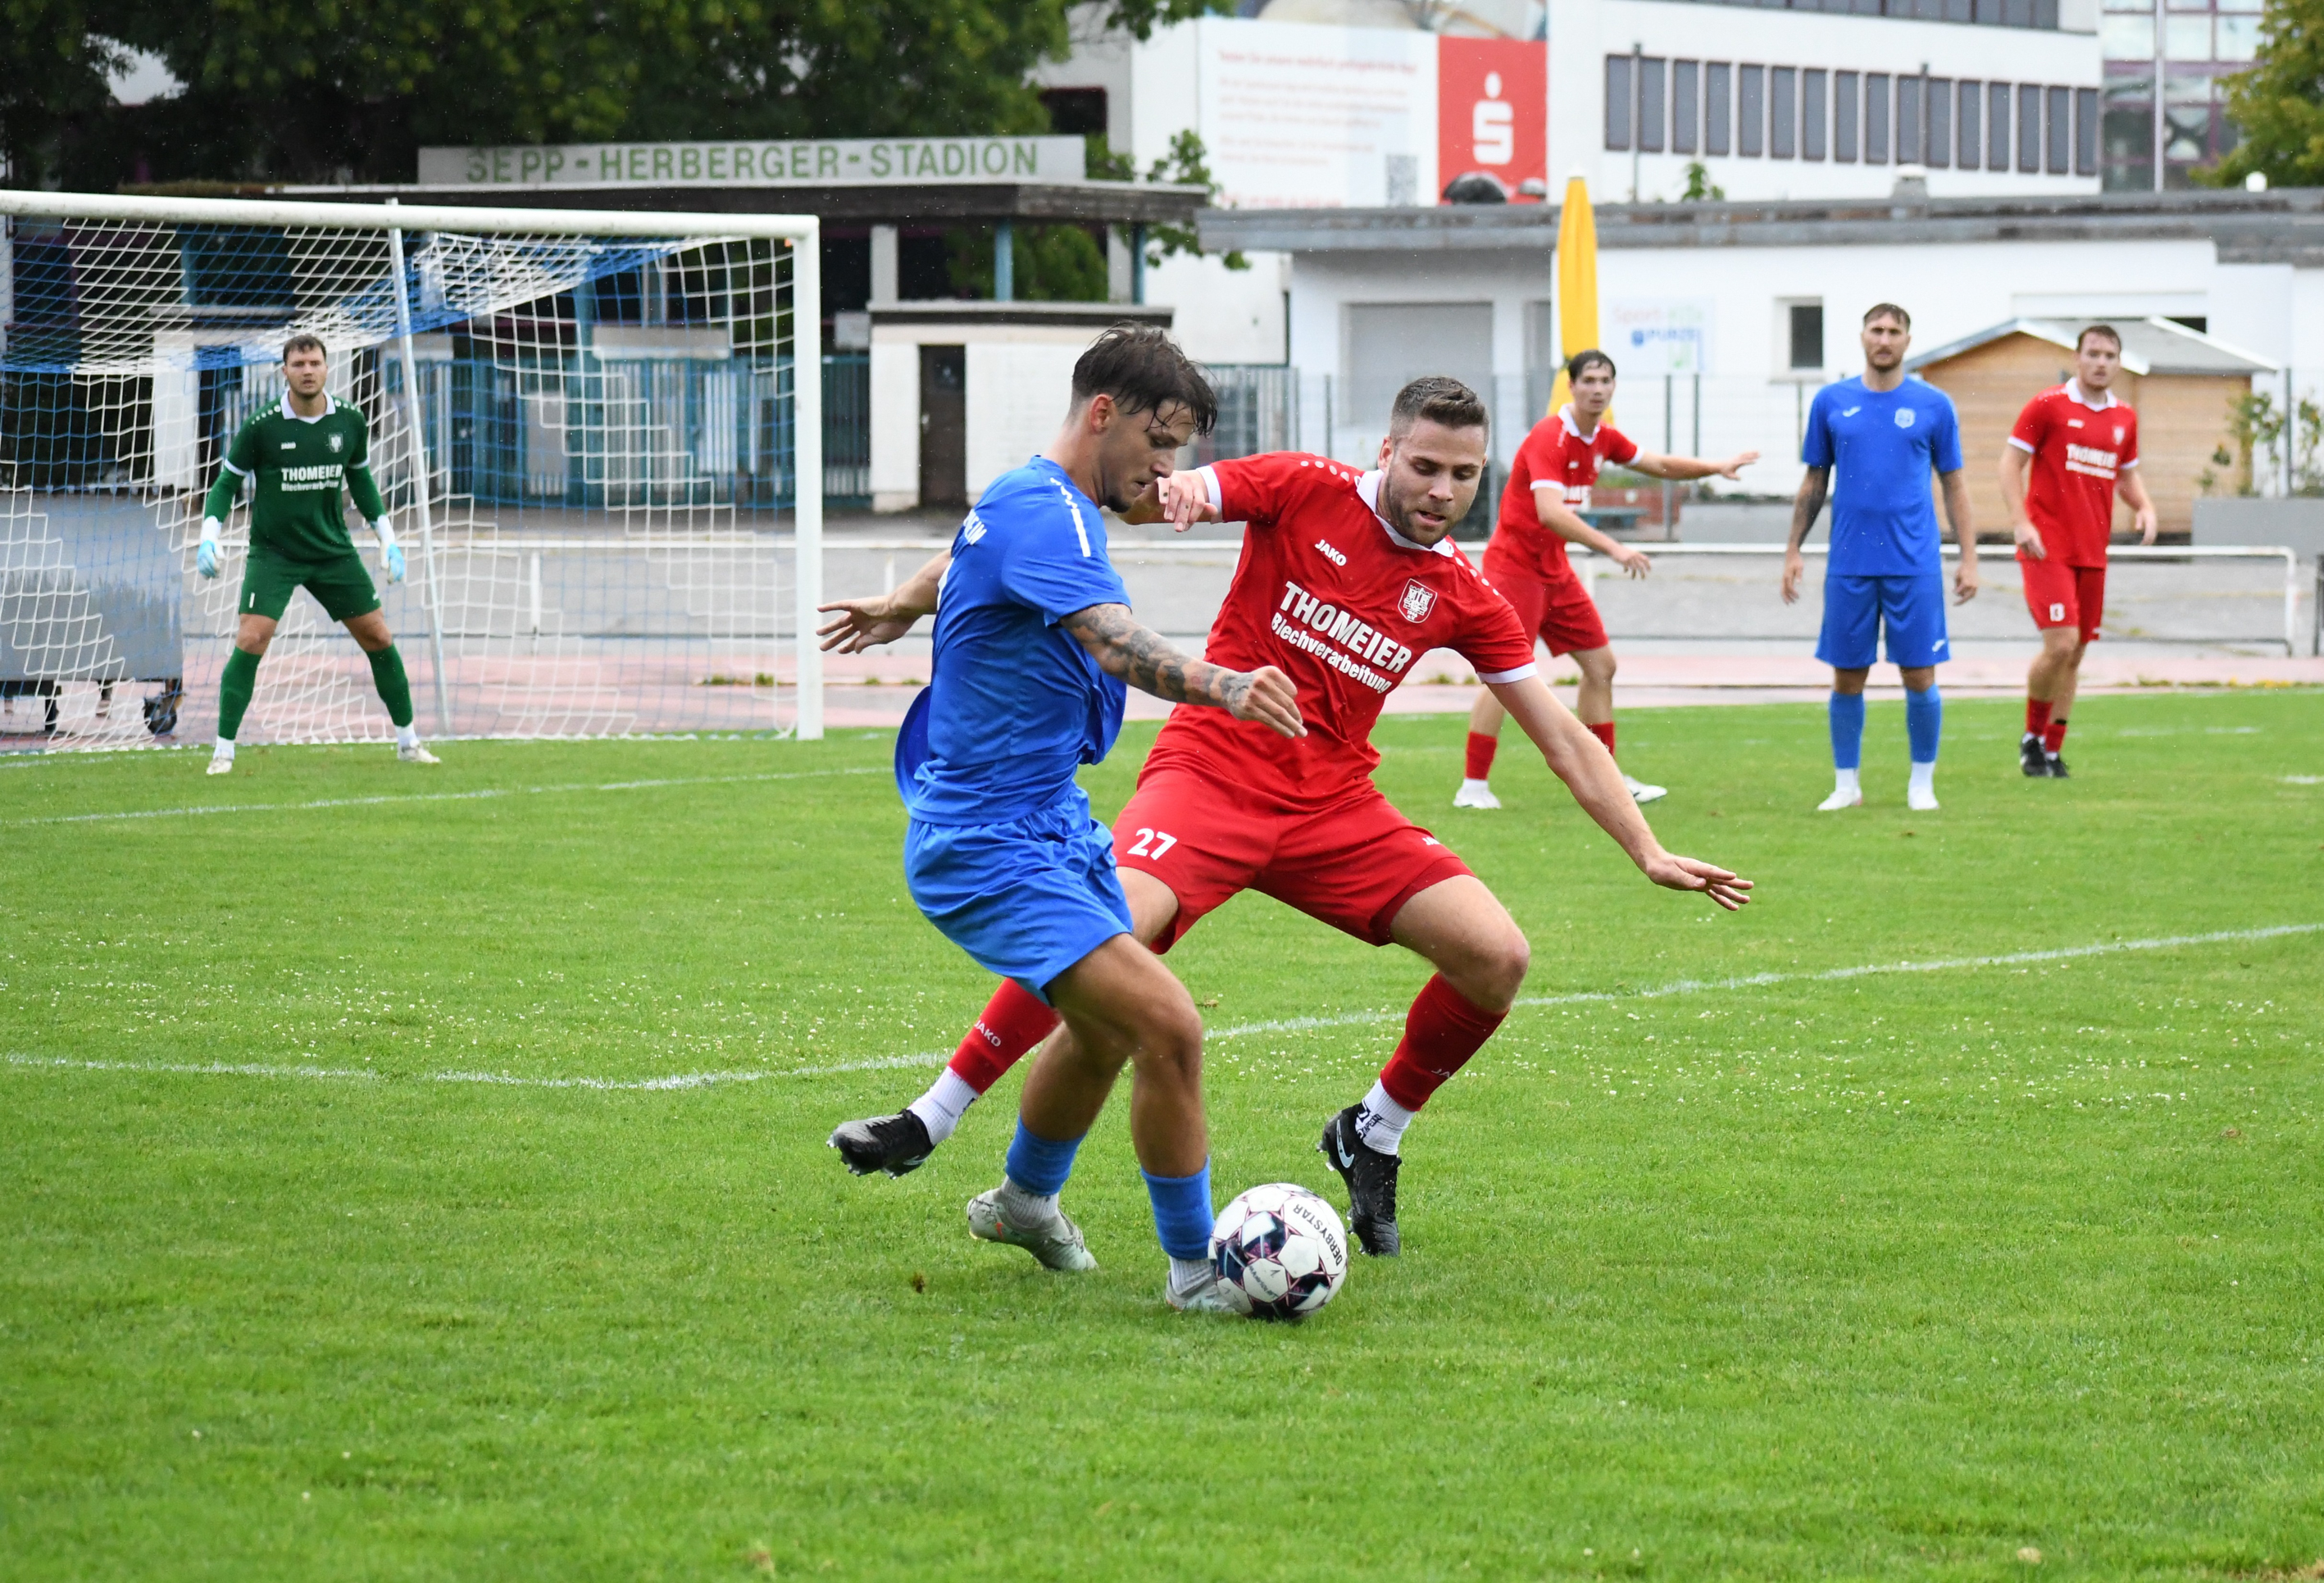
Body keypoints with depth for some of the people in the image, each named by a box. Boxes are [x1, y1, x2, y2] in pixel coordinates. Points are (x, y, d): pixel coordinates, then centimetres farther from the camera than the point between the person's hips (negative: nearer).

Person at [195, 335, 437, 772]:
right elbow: (228, 481, -3)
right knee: (251, 640, -19)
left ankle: (408, 743, 19)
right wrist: (209, 536, -16)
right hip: (273, 551, -3)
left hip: (333, 550, 4)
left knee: (379, 639, 4)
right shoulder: (261, 427, -13)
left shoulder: (350, 421, -3)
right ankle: (223, 751, -11)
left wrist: (387, 538, 12)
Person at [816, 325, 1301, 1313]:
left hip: (1054, 823, 11)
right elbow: (1114, 642, -41)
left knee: (1108, 1034, 27)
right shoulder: (1041, 511, -22)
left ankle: (1025, 1201, 52)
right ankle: (1195, 1269, -9)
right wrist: (1222, 687, -58)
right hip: (989, 850, -11)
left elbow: (959, 562, 35)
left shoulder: (1035, 502, 10)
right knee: (1167, 1028, -21)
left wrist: (904, 607, 56)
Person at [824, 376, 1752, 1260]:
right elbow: (1163, 492, -11)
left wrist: (1649, 853, 2)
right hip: (1211, 773, -4)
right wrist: (1168, 494, -36)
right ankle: (929, 1121, -16)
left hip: (1330, 806, 4)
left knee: (1496, 956, -11)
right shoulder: (1307, 492, -3)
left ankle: (1374, 1135, 14)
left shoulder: (1460, 598, 5)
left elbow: (1563, 740, 9)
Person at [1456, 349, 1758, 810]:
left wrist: (1715, 467, 6)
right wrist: (1613, 548, -38)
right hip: (1515, 563, -9)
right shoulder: (1549, 439, -21)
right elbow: (1550, 512, -33)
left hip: (1555, 568, 9)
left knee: (1600, 664, 10)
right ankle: (1473, 786, -11)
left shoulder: (1603, 439, 6)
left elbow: (1660, 465, 21)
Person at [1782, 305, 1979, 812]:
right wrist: (1793, 551, 8)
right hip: (1849, 565, 1)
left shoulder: (1934, 406, 3)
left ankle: (1922, 781, 12)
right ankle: (1846, 784, 15)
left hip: (1915, 562, -1)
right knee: (1847, 677, 4)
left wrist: (1969, 558, 1)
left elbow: (1954, 485, 7)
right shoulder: (1831, 403, 7)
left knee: (1919, 676, -1)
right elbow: (1814, 483, 13)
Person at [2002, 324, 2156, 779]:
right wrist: (2021, 522, -14)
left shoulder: (2124, 418, 12)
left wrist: (2145, 507, 3)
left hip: (2093, 552, 6)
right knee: (2061, 643, -17)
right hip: (2048, 548, -6)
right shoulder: (2047, 406, -4)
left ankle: (2053, 752, 17)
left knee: (2075, 654, 7)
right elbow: (2011, 462, -2)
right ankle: (2032, 736, 4)